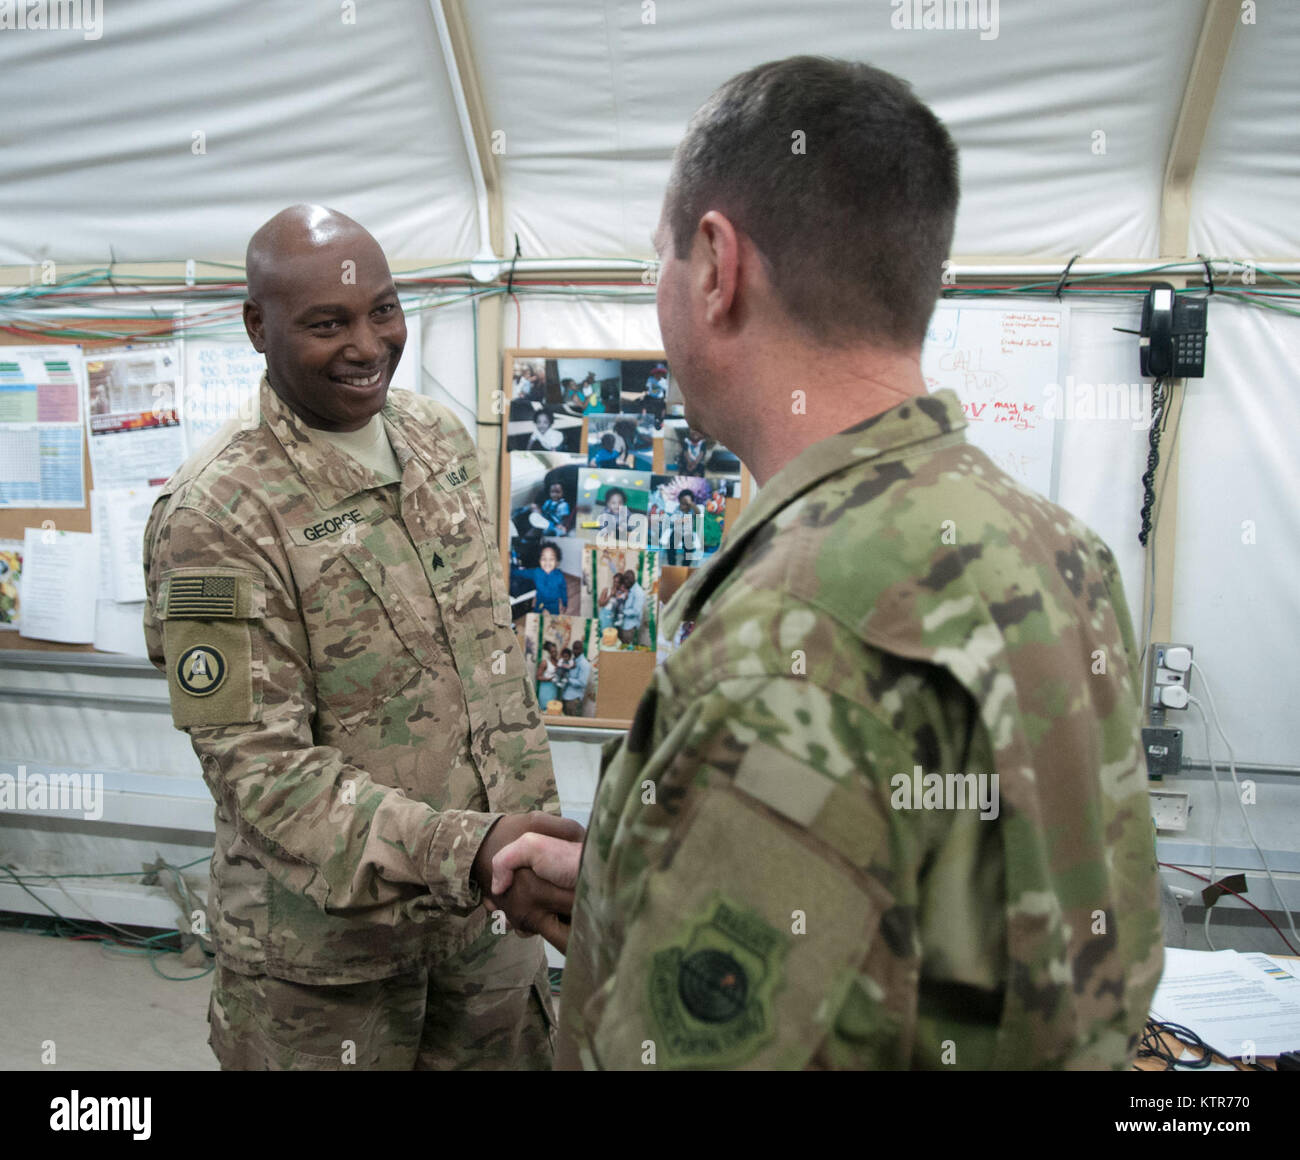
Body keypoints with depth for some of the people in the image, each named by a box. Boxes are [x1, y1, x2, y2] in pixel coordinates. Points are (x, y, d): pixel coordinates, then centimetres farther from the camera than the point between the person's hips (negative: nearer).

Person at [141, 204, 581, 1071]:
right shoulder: (216, 516, -18)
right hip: (324, 939, -5)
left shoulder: (442, 437, 2)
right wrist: (465, 851, -31)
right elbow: (259, 764, -20)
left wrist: (532, 826, 11)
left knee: (519, 1052, 20)